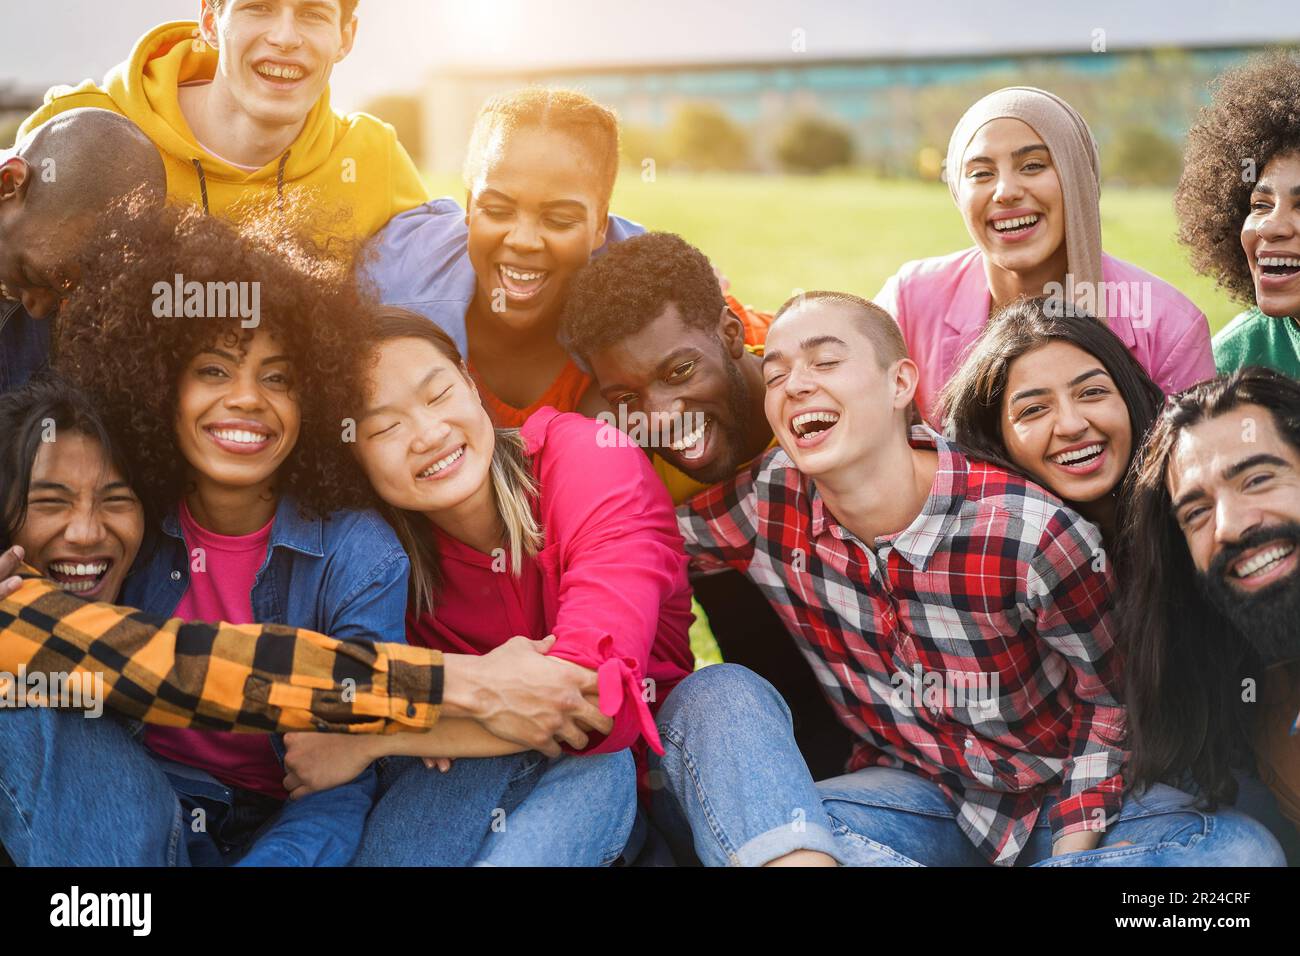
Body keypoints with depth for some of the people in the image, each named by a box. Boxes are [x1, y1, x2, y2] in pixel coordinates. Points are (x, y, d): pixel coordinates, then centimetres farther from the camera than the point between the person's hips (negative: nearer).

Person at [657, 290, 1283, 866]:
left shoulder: (1026, 528, -21)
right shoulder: (769, 502, -11)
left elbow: (1115, 696, -8)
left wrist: (1075, 841, -17)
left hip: (1061, 791, -1)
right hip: (914, 788, 1)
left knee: (1242, 847, -32)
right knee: (710, 700, -20)